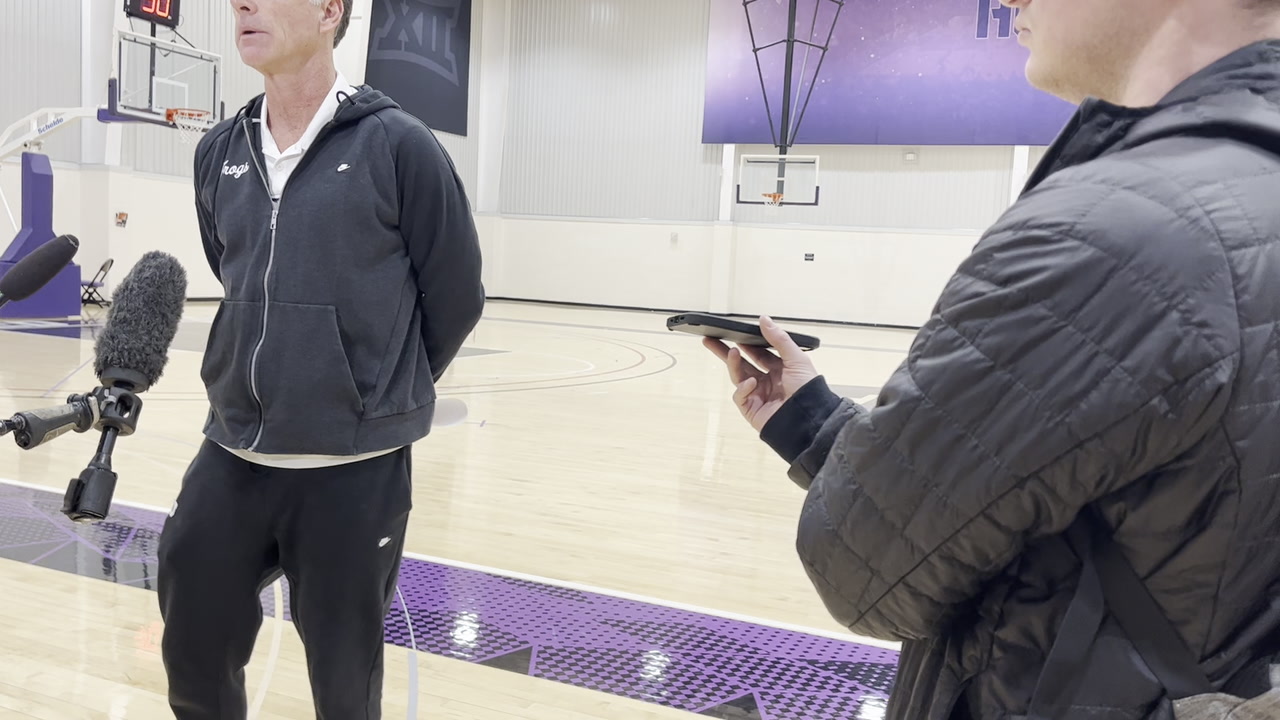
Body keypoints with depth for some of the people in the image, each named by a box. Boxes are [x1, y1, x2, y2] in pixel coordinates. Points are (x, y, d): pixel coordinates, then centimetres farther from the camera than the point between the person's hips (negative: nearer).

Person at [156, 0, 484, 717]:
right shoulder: (219, 153, 6)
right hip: (230, 461, 5)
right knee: (194, 655, 15)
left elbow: (456, 297, -3)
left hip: (353, 472, -4)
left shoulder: (398, 146, -10)